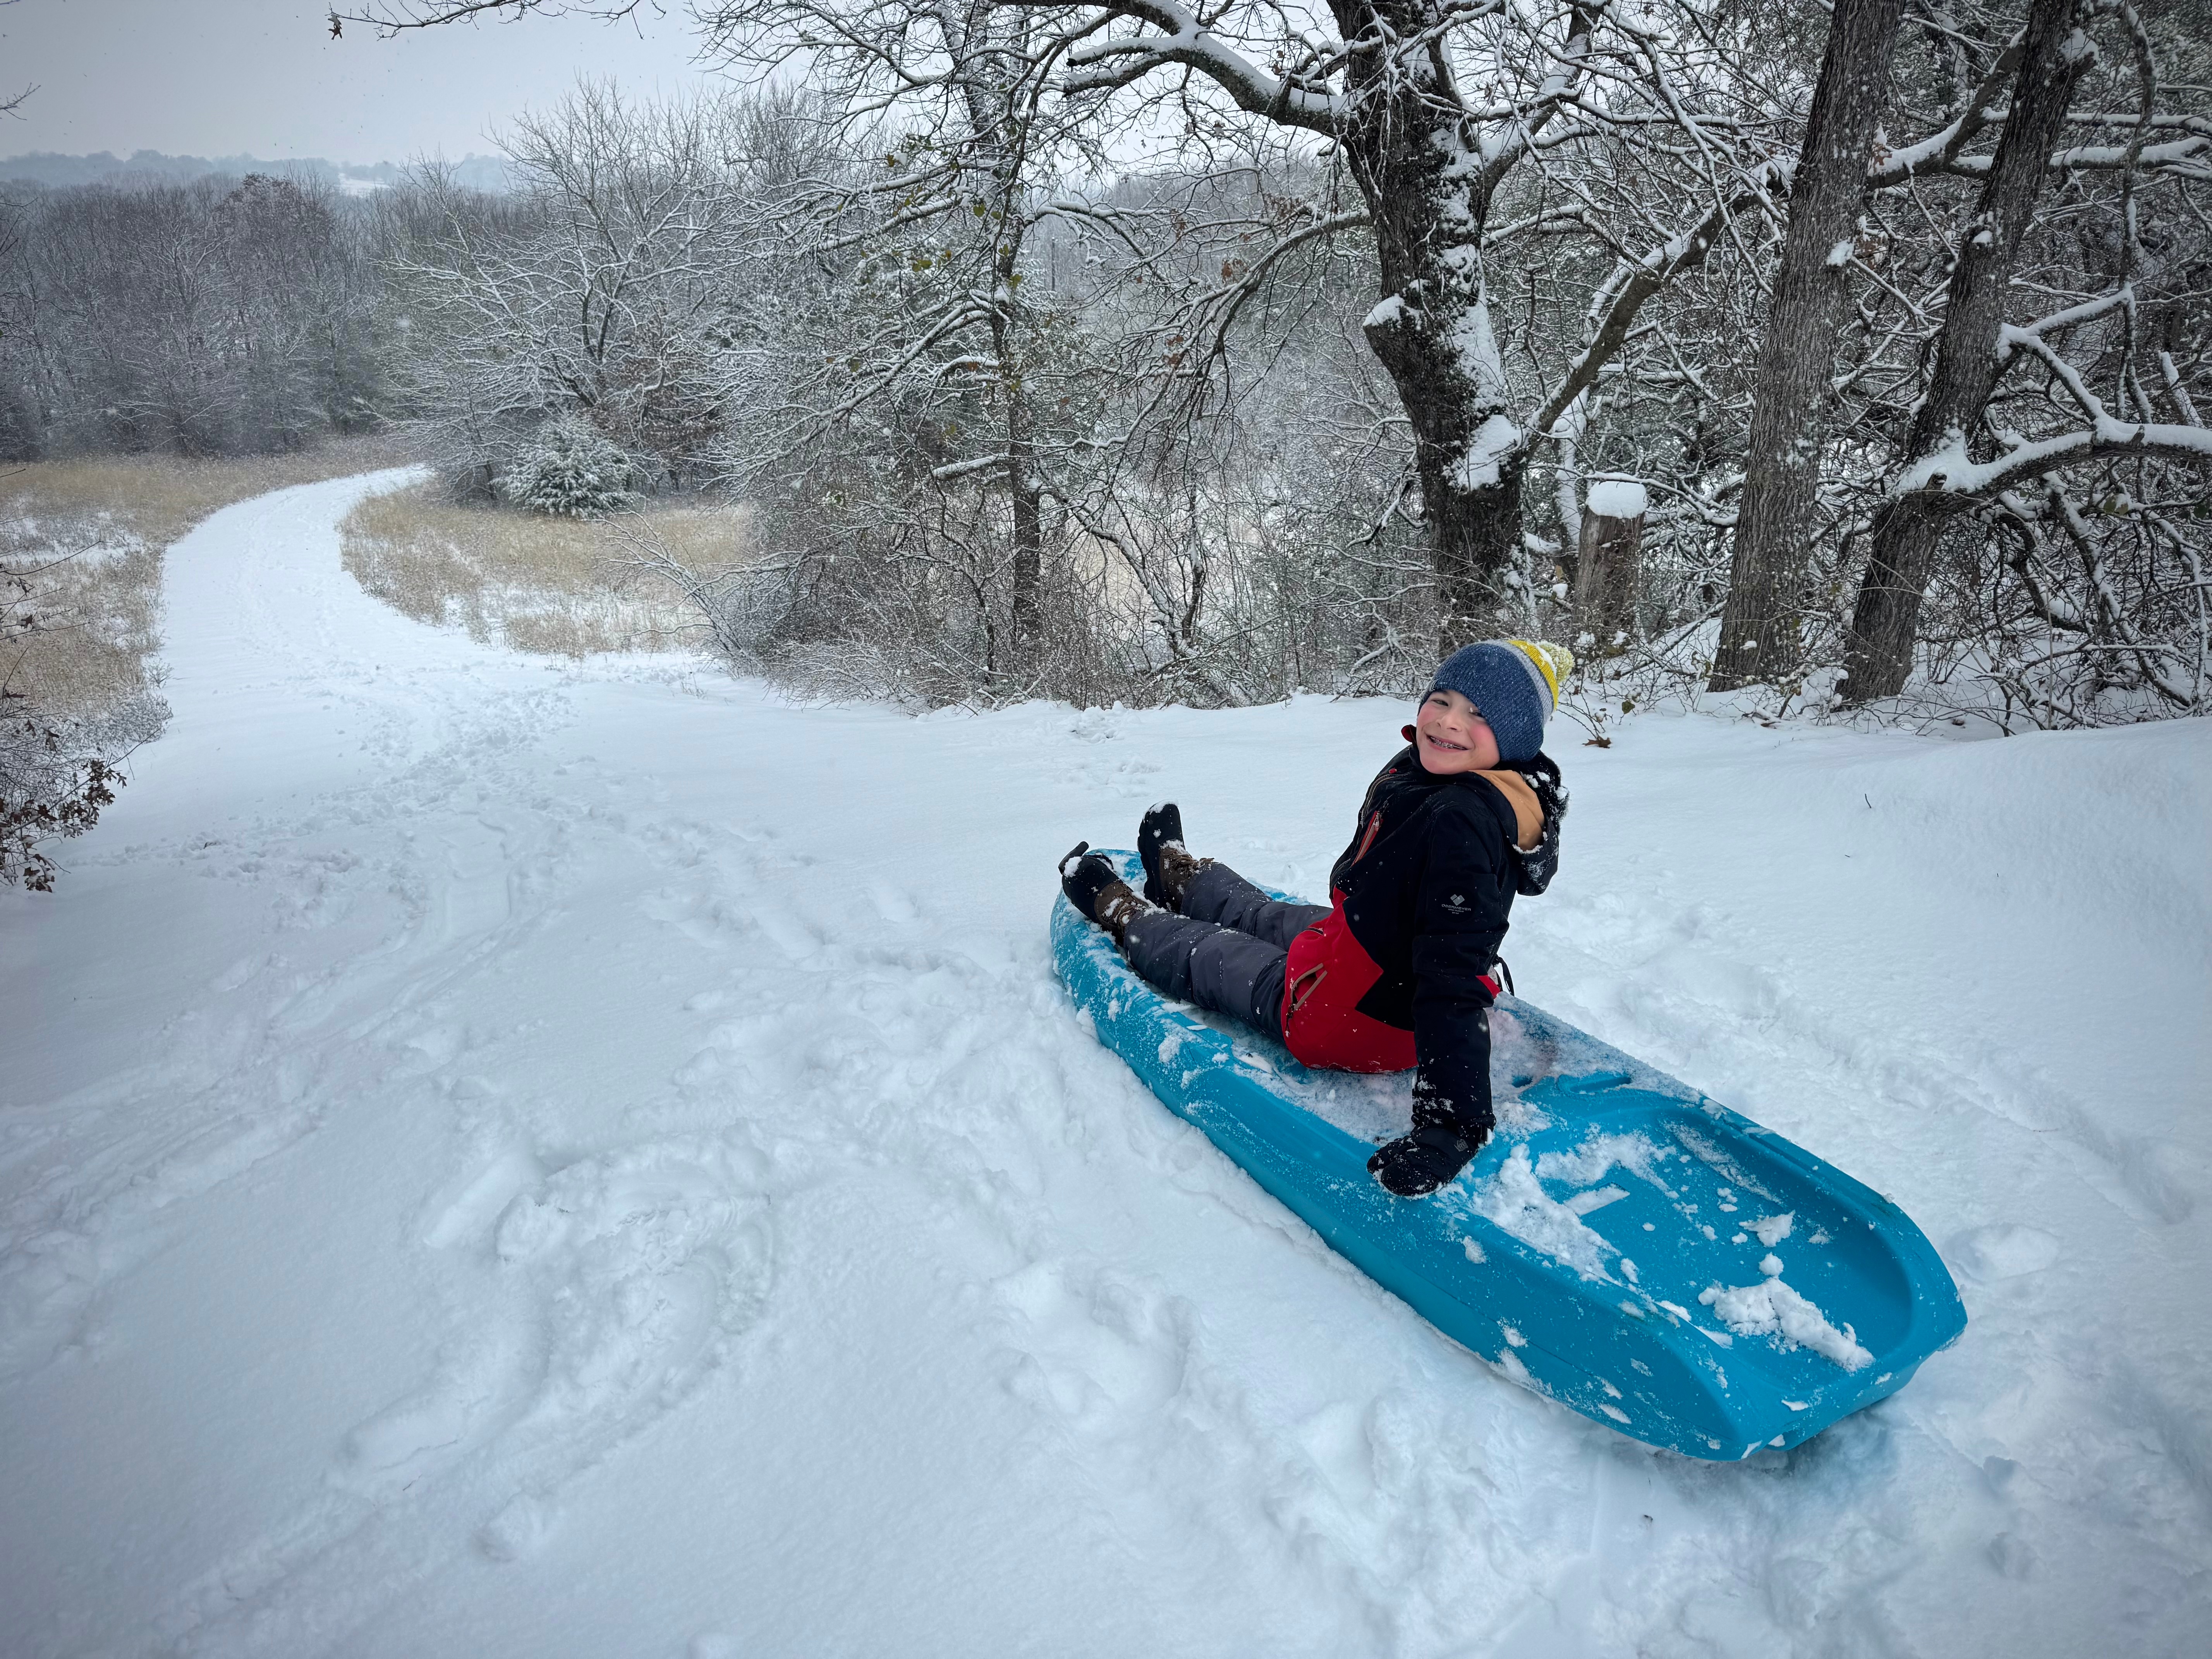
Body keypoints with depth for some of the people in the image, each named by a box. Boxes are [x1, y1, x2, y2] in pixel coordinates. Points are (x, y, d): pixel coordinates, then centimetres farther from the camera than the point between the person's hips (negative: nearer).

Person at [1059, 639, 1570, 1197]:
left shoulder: (1463, 823, -36)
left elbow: (1453, 979, -41)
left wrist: (1452, 1121, -45)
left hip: (1342, 1024, -8)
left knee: (1203, 956, 18)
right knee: (1263, 917, 34)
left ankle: (1118, 911, 50)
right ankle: (1181, 877, 67)